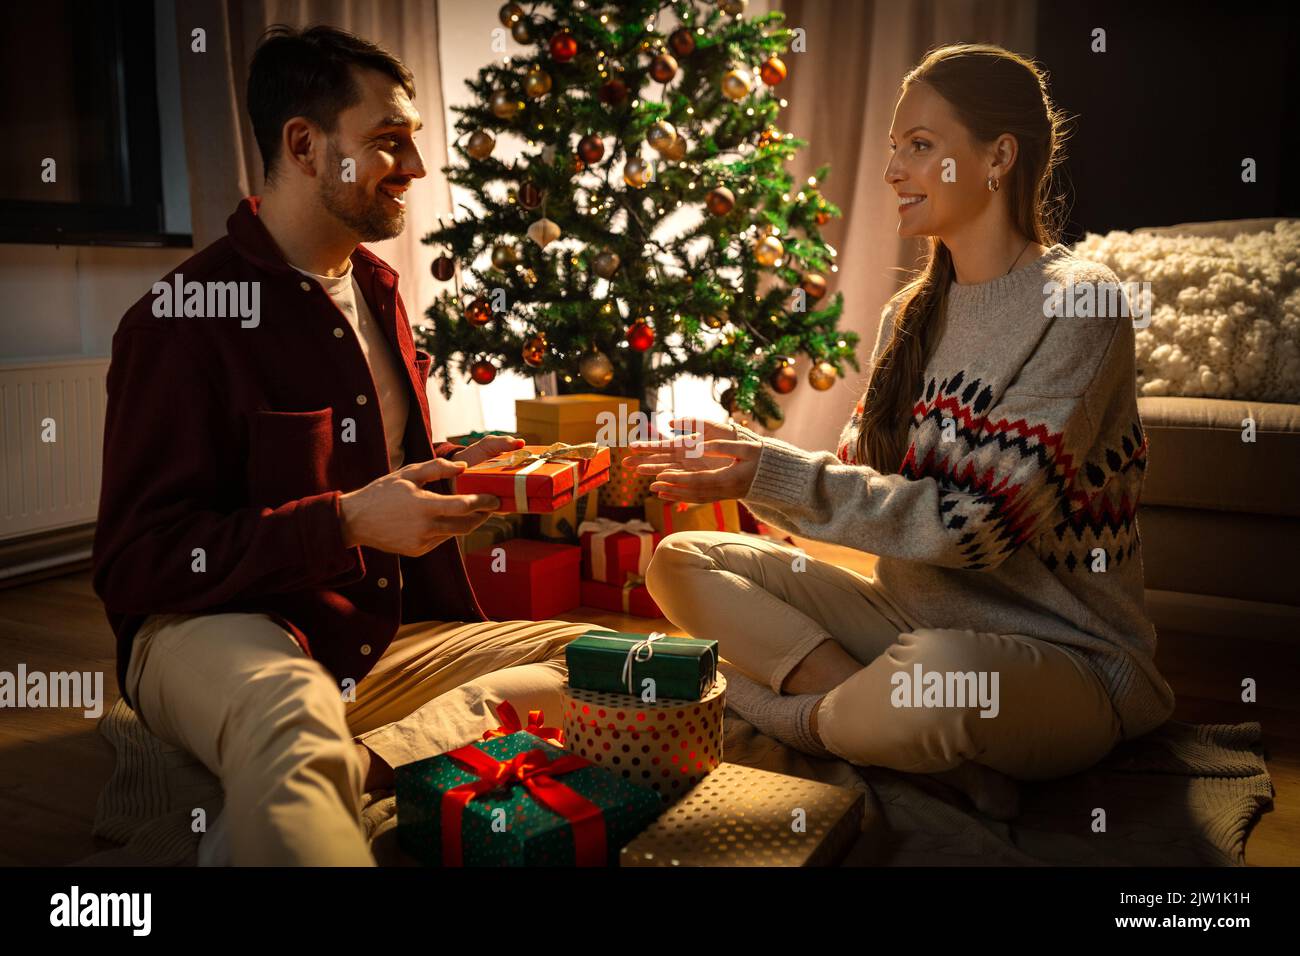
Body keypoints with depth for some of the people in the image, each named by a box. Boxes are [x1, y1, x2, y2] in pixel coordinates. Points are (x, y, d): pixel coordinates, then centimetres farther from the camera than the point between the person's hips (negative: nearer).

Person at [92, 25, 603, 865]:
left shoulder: (376, 289, 13)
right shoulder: (185, 317, -12)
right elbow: (133, 565, -15)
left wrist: (456, 467, 3)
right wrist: (348, 522, -24)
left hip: (381, 638, 9)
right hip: (215, 630, -9)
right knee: (294, 710, -45)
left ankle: (357, 764, -23)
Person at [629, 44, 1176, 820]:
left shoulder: (1078, 305, -14)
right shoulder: (913, 316, 9)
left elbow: (981, 526, -21)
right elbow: (861, 479, 7)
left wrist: (775, 476, -25)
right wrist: (749, 452, -11)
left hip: (1060, 653, -6)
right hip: (909, 613, 7)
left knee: (939, 671, -42)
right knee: (681, 561, -3)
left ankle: (819, 715, -7)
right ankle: (902, 726, -15)